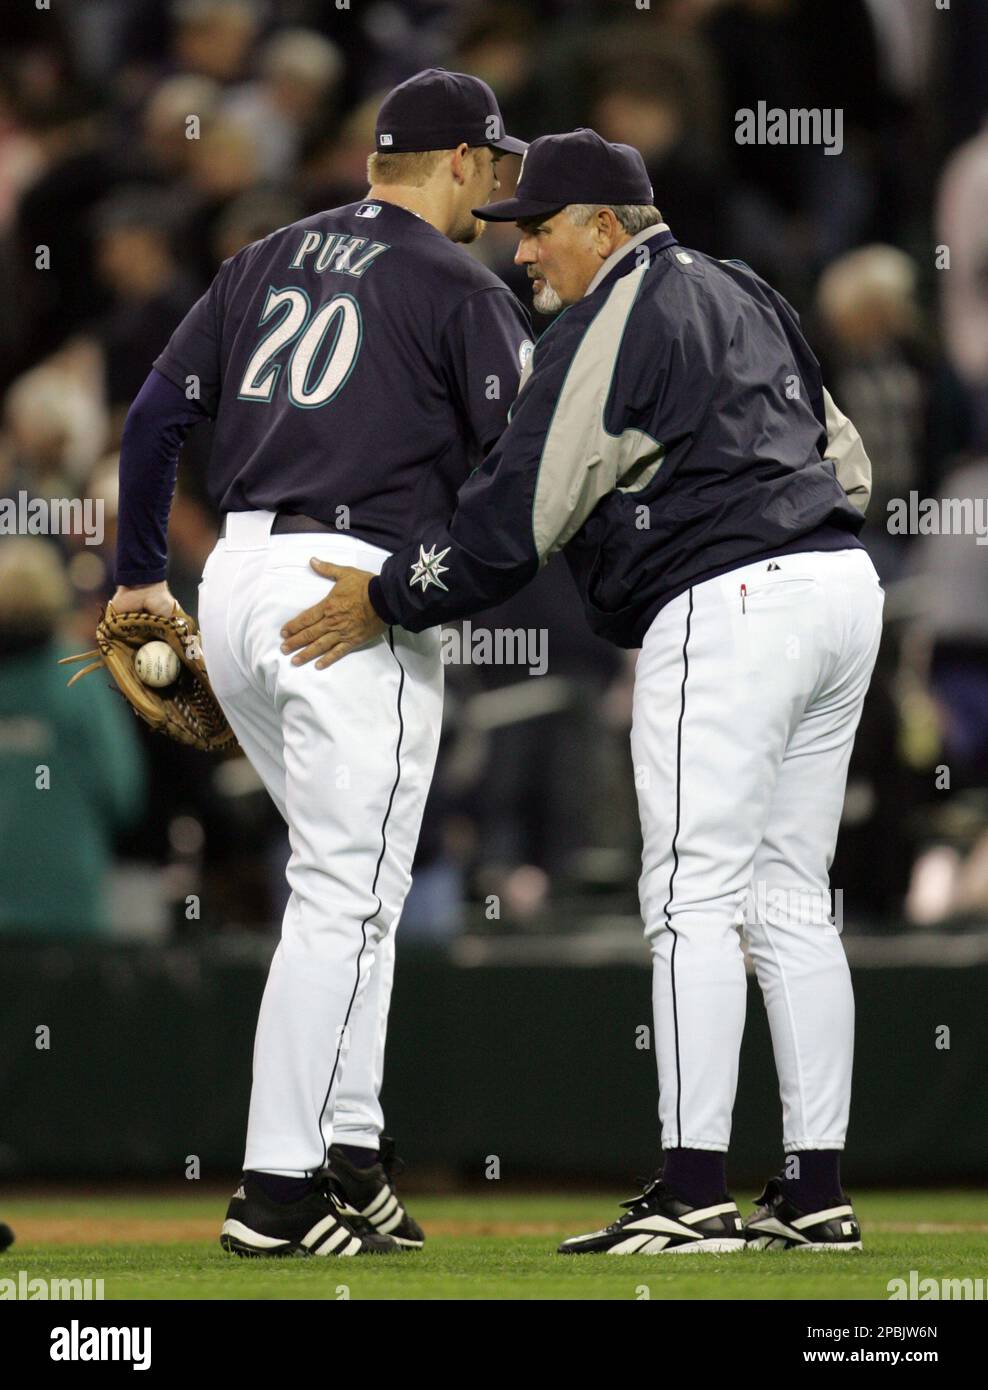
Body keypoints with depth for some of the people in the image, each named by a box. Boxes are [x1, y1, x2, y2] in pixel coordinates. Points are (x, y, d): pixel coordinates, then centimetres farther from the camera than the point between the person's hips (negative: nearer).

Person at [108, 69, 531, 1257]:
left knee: (348, 874, 19)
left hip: (233, 583, 7)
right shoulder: (462, 289, -2)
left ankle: (348, 1155, 16)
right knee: (347, 896, -5)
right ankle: (278, 1192, -9)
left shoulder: (268, 261, 16)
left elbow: (157, 415, 14)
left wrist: (139, 575, 21)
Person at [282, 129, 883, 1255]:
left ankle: (694, 1193, -15)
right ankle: (816, 1193, 8)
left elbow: (516, 514, -10)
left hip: (727, 603, -9)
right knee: (789, 902, 10)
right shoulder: (739, 294, 22)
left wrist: (383, 602, -2)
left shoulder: (609, 327, -7)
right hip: (845, 585, 9)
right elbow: (844, 454, 24)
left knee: (692, 900, -10)